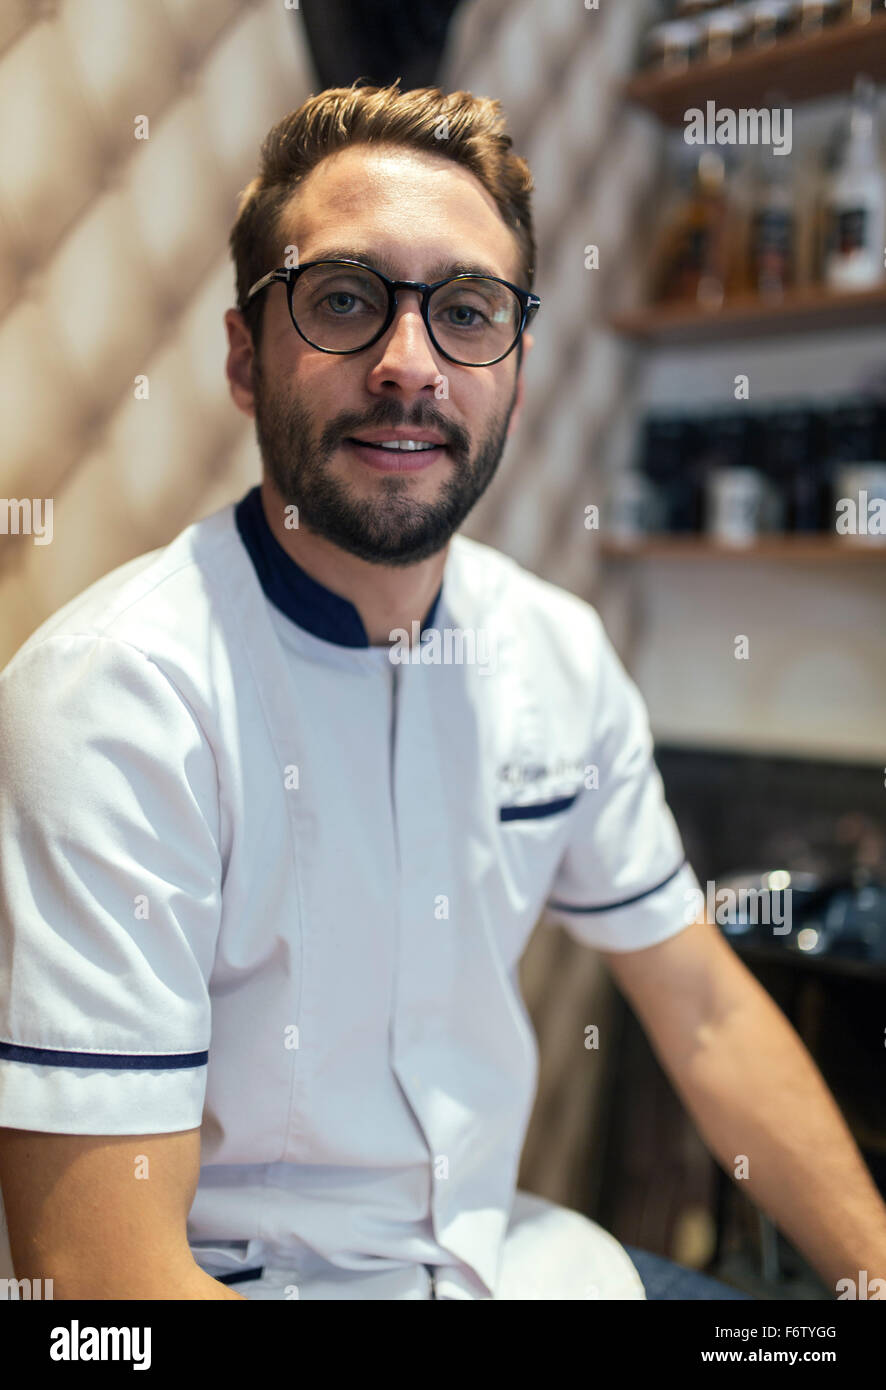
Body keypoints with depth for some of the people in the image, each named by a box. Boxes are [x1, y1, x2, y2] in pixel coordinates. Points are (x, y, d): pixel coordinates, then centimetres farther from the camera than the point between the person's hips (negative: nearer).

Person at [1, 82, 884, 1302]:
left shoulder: (561, 653, -3)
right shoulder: (114, 699, -23)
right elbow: (104, 1271, -23)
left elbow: (707, 1015, 4)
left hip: (509, 1243, 6)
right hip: (248, 1271, -5)